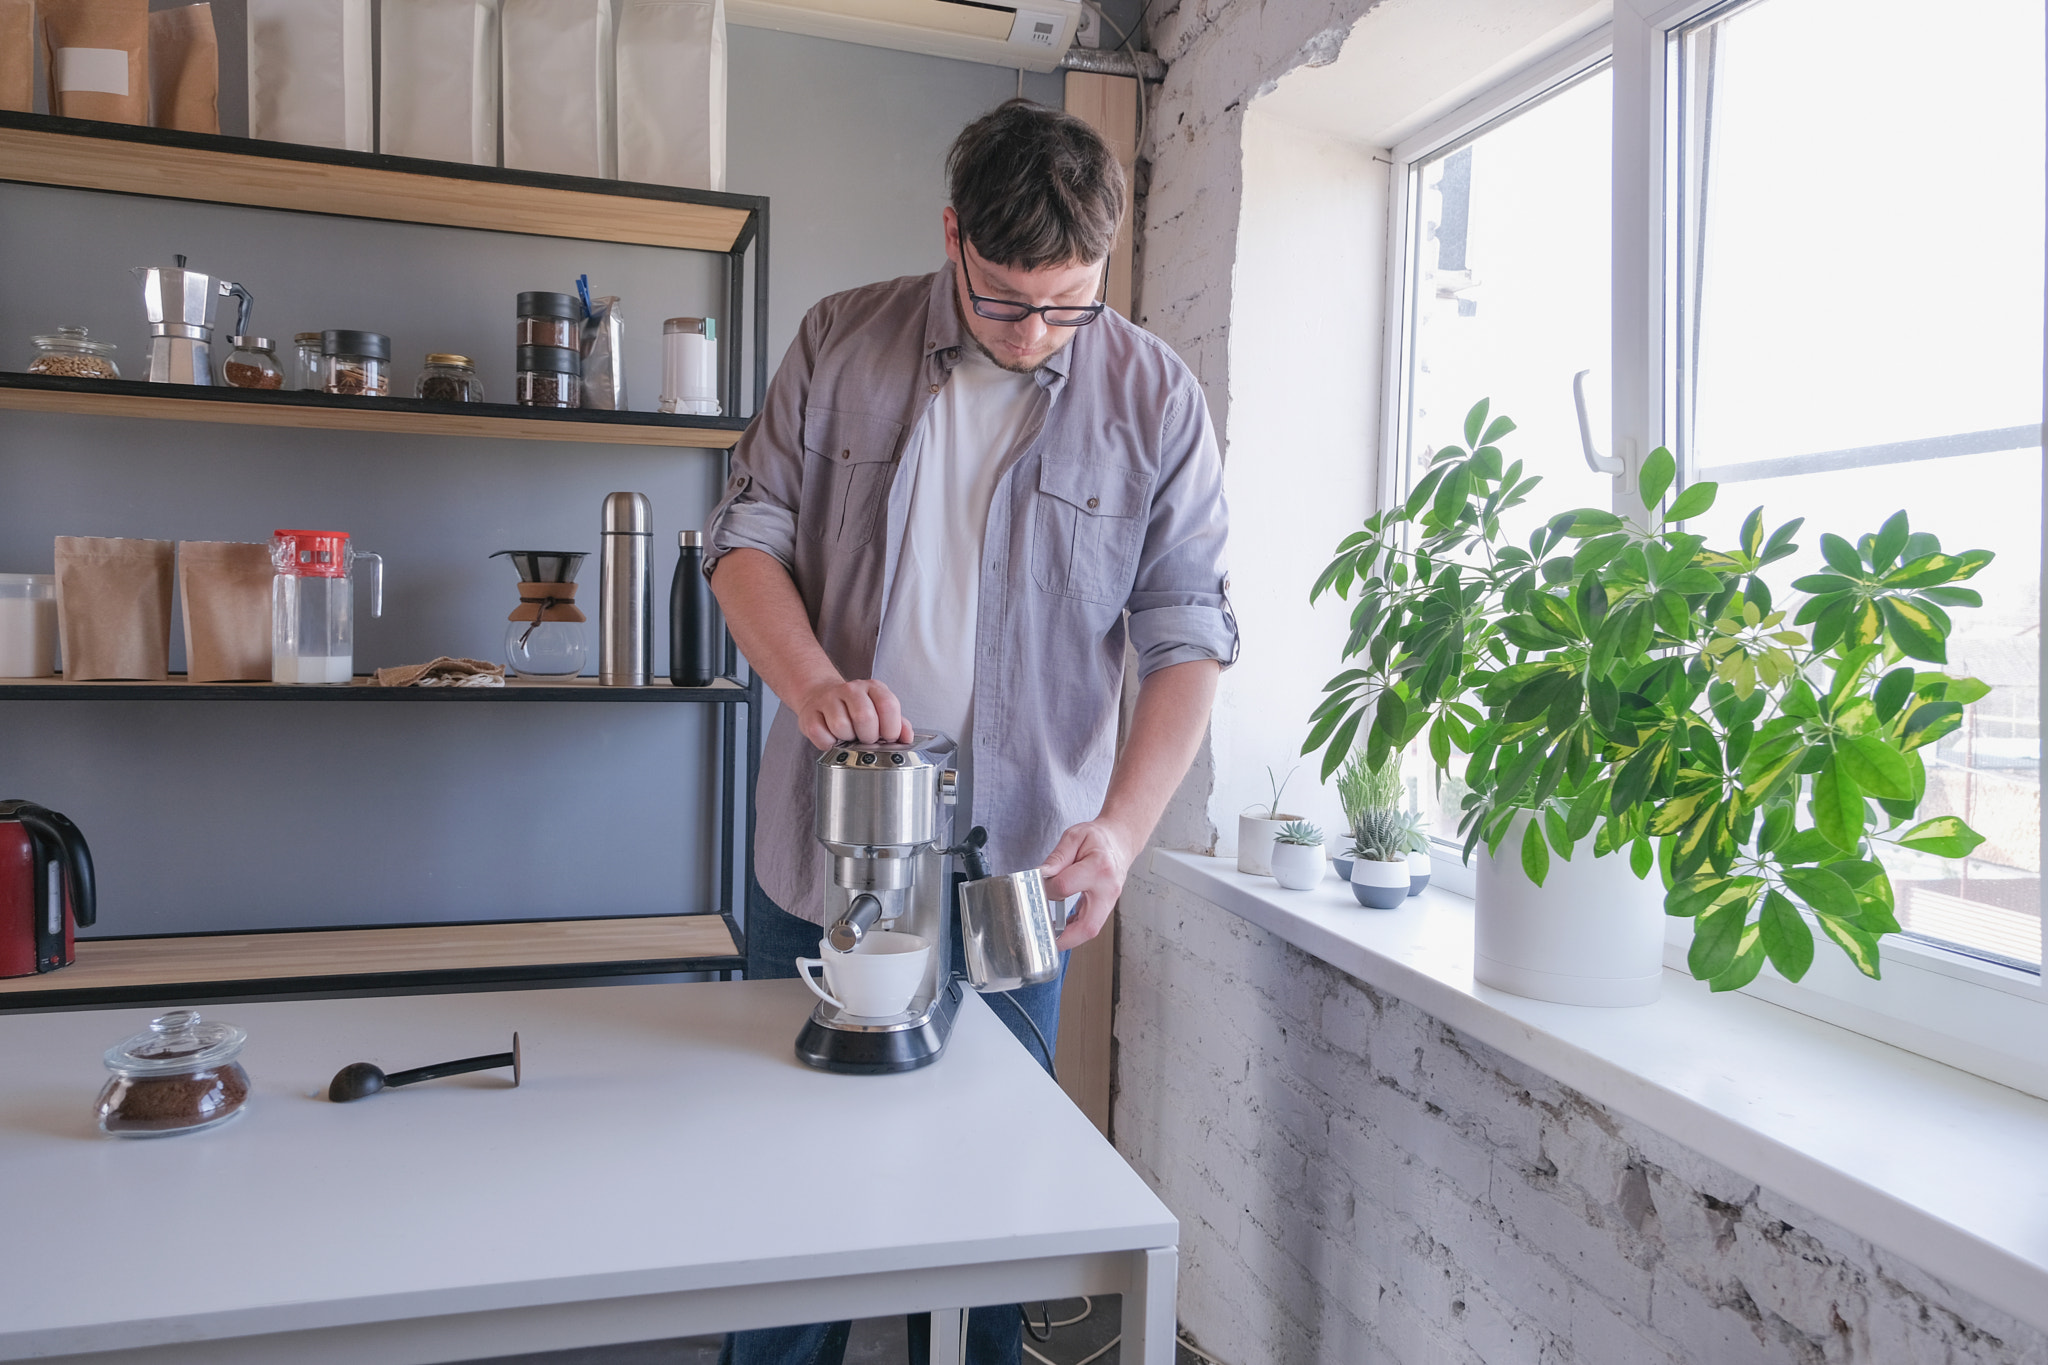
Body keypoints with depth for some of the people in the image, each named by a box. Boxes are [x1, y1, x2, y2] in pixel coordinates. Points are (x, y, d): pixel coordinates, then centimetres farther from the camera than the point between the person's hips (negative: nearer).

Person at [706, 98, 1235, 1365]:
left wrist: (1122, 827, -20)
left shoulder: (1154, 399, -5)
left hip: (1016, 878, -1)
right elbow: (747, 534, 1)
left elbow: (1188, 634, -6)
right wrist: (810, 678, -19)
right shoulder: (843, 341, 0)